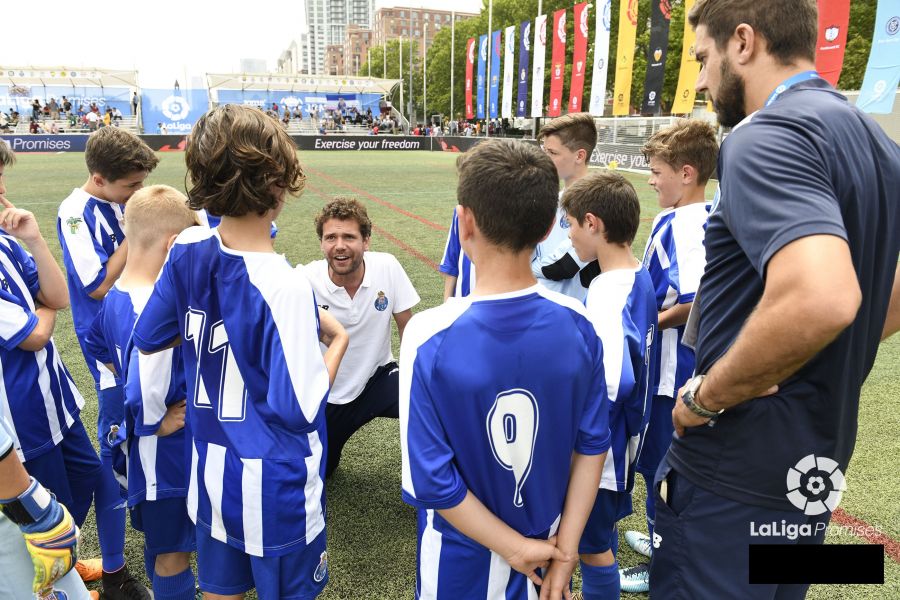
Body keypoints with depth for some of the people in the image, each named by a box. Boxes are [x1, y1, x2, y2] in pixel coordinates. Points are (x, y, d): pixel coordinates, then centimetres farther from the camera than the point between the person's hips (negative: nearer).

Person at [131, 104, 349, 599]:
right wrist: (337, 341, -13)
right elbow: (299, 410, -26)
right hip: (275, 488, -5)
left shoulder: (187, 251, -10)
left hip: (210, 470, 6)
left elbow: (147, 338, 4)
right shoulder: (284, 286, -29)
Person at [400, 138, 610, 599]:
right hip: (548, 549, 3)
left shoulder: (429, 337, -27)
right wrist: (564, 547, -3)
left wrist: (517, 548, -12)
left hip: (462, 560, -2)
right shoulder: (576, 324, -16)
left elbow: (431, 482, -23)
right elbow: (593, 444, -9)